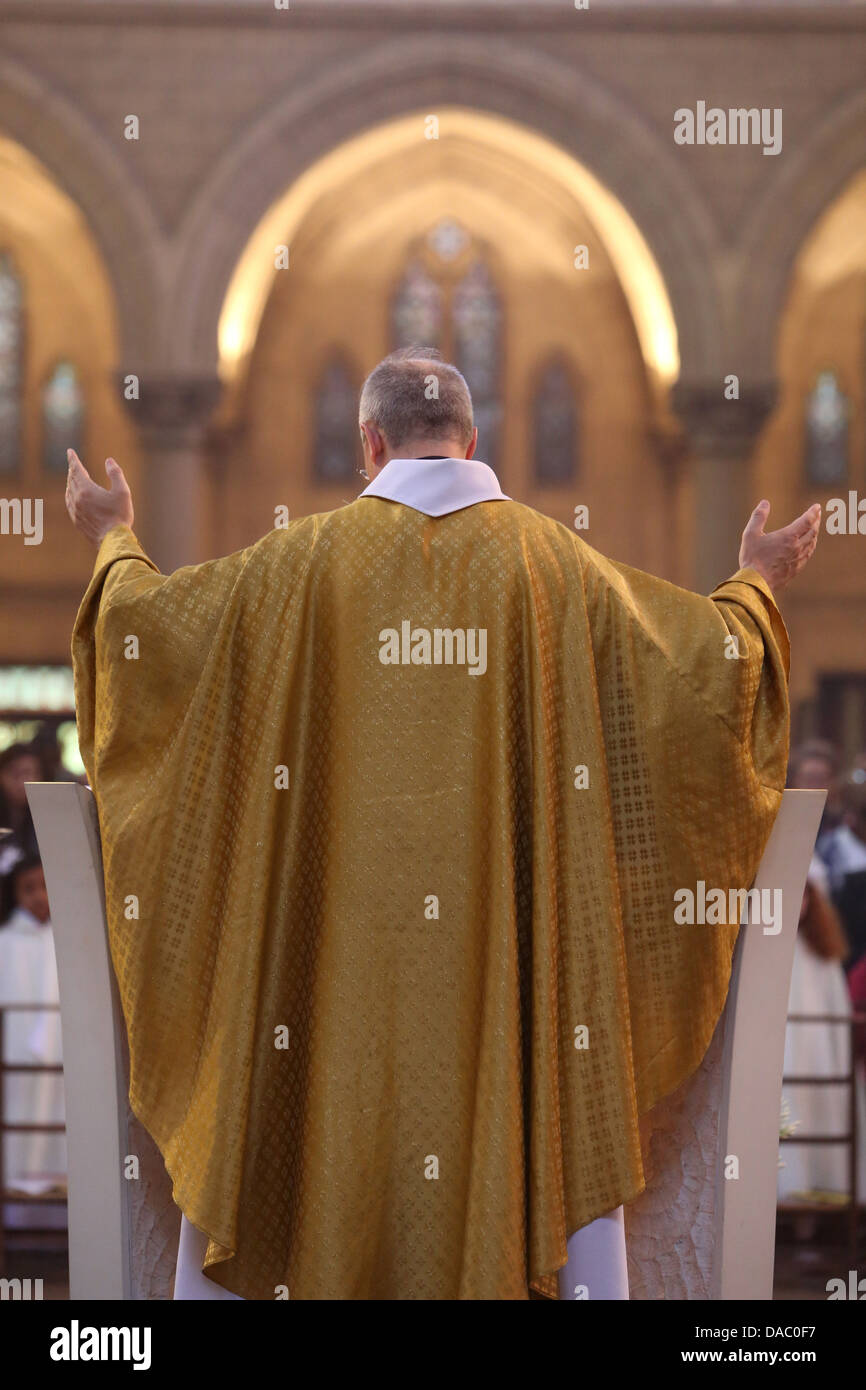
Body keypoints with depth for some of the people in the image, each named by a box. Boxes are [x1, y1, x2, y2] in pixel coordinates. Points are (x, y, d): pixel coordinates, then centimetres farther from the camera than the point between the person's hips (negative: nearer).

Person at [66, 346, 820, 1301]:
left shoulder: (307, 559, -1)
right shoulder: (552, 561, 0)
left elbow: (148, 620, 7)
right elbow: (709, 663, 3)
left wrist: (114, 541, 28)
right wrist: (756, 585, 24)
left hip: (343, 936, 0)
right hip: (517, 927, 0)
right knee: (559, 1115, 7)